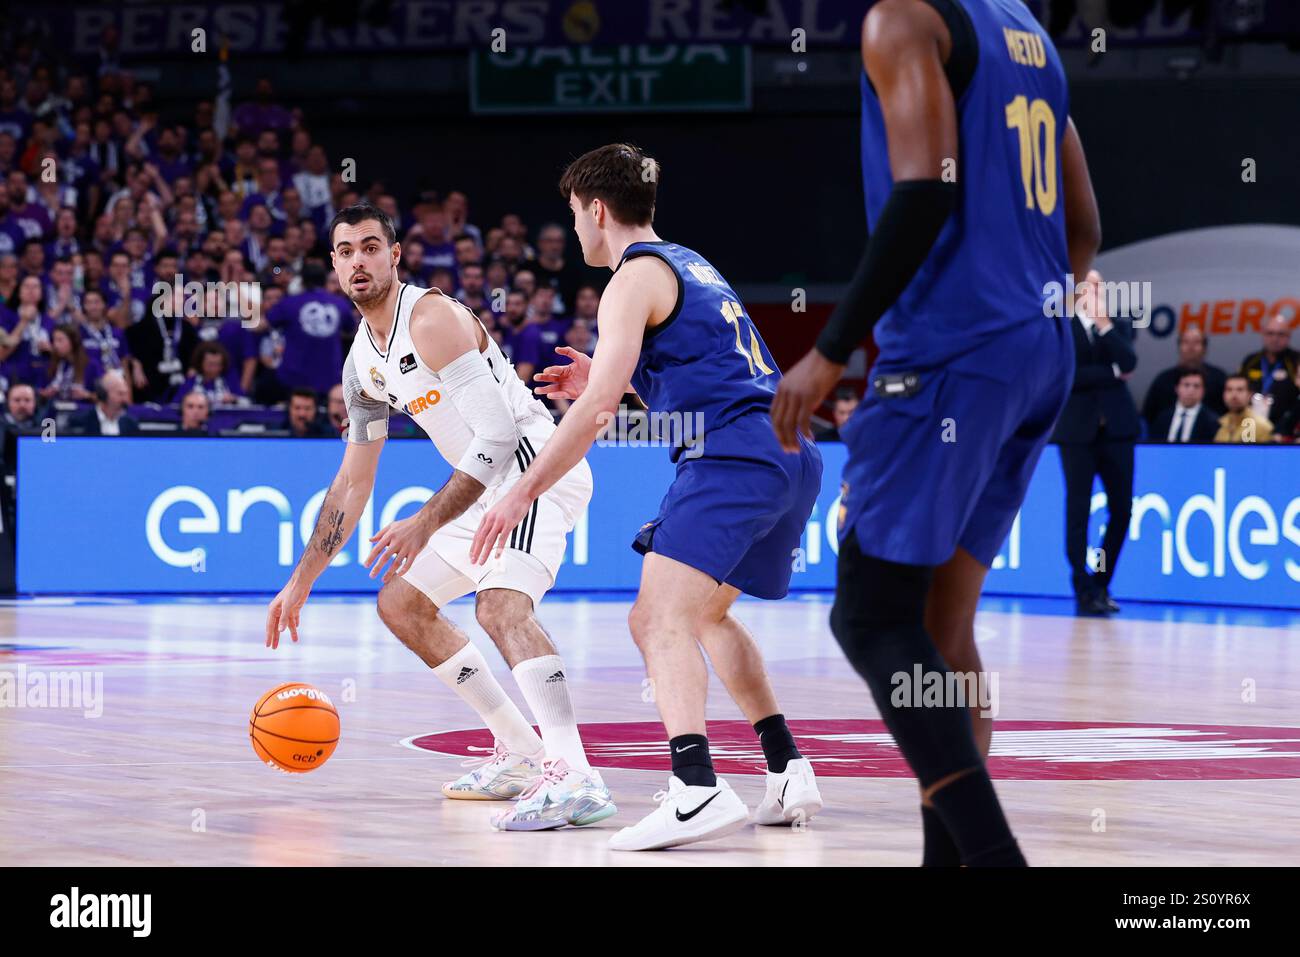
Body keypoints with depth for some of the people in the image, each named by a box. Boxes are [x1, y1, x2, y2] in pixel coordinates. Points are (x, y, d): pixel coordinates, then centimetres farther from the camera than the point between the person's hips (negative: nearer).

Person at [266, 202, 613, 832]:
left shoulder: (431, 318, -18)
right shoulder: (362, 363, 11)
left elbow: (499, 432, -26)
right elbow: (353, 483, 20)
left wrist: (426, 523, -30)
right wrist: (300, 583, 18)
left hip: (536, 464, -11)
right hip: (485, 487, 11)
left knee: (500, 605, -32)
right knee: (400, 604, 19)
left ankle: (574, 777, -44)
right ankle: (520, 752, 20)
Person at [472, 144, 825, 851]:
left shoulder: (636, 277, -2)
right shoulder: (691, 266, 27)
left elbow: (599, 407, -12)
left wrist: (523, 493, -10)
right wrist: (606, 380, 32)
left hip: (731, 459, -10)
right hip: (793, 457, 10)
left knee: (660, 619, -19)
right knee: (707, 614, 27)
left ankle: (698, 791, -39)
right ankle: (789, 775, 22)